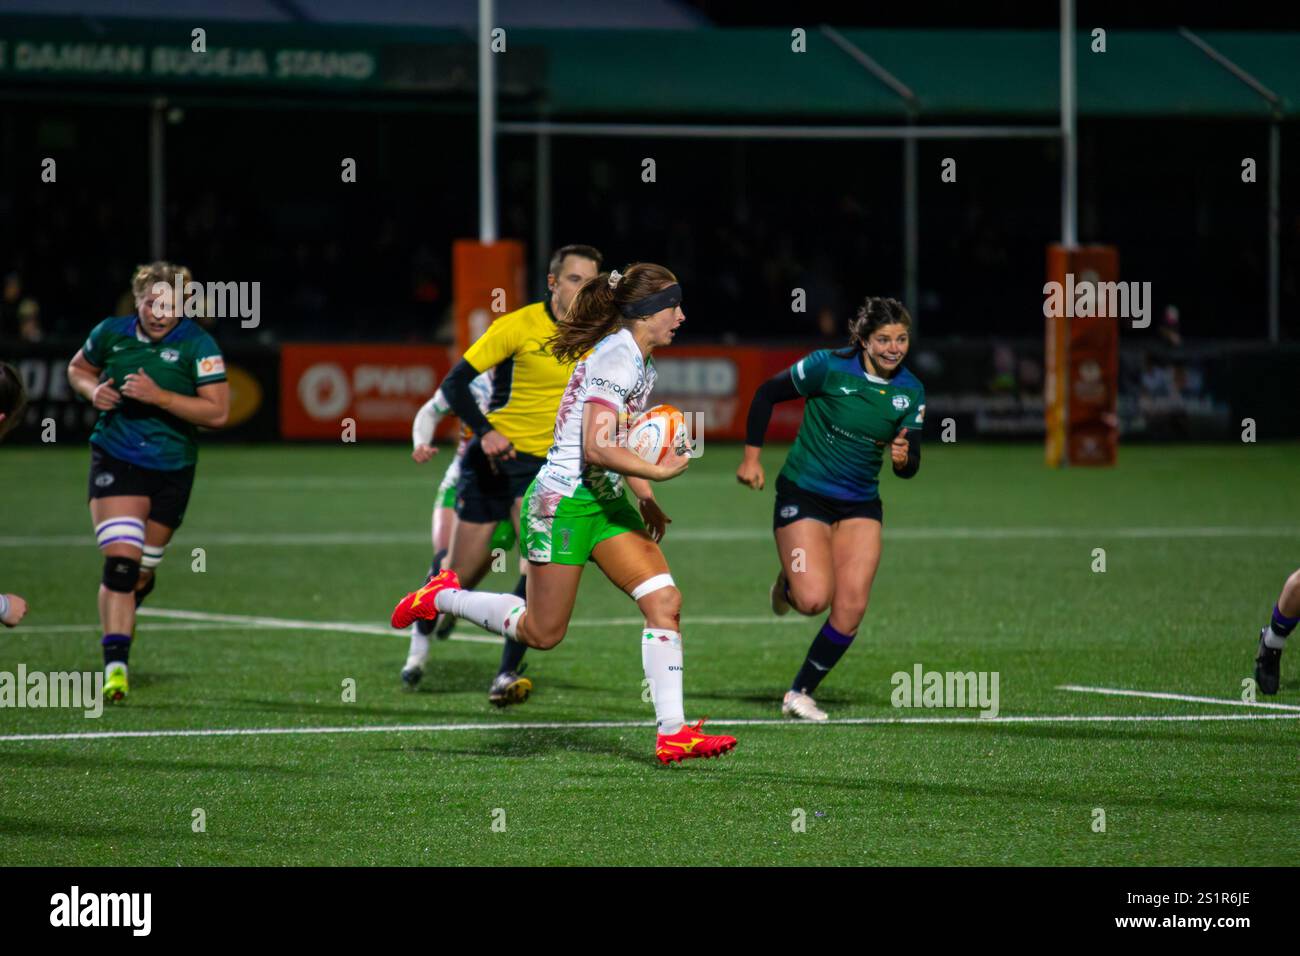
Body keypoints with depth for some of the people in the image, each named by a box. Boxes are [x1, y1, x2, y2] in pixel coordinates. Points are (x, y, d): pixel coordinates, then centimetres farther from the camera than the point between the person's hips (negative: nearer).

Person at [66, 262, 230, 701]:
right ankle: (115, 665, -19)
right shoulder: (111, 333, -2)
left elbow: (218, 412, -15)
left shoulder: (197, 345, -9)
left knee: (142, 573, 12)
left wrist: (159, 396, -25)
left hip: (172, 468, 1)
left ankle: (122, 615, 48)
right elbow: (78, 369, 18)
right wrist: (94, 390, -6)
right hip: (115, 459, -1)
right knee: (121, 561, -19)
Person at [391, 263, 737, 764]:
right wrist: (657, 473, -23)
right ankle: (442, 596, 24)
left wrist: (646, 498, 11)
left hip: (605, 502, 9)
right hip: (563, 502, -9)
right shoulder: (617, 358, -18)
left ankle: (672, 732, -8)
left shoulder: (640, 363, 13)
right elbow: (596, 448, -26)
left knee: (664, 600, -6)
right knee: (542, 632, 2)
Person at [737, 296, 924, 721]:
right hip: (804, 495, -4)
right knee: (813, 599, -19)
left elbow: (911, 464, 3)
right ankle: (789, 585, 19)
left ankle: (800, 693, 10)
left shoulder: (910, 391, -1)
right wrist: (752, 455, -7)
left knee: (850, 611, -7)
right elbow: (766, 394, -3)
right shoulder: (829, 367, -14)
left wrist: (903, 458, -22)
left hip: (860, 506, 4)